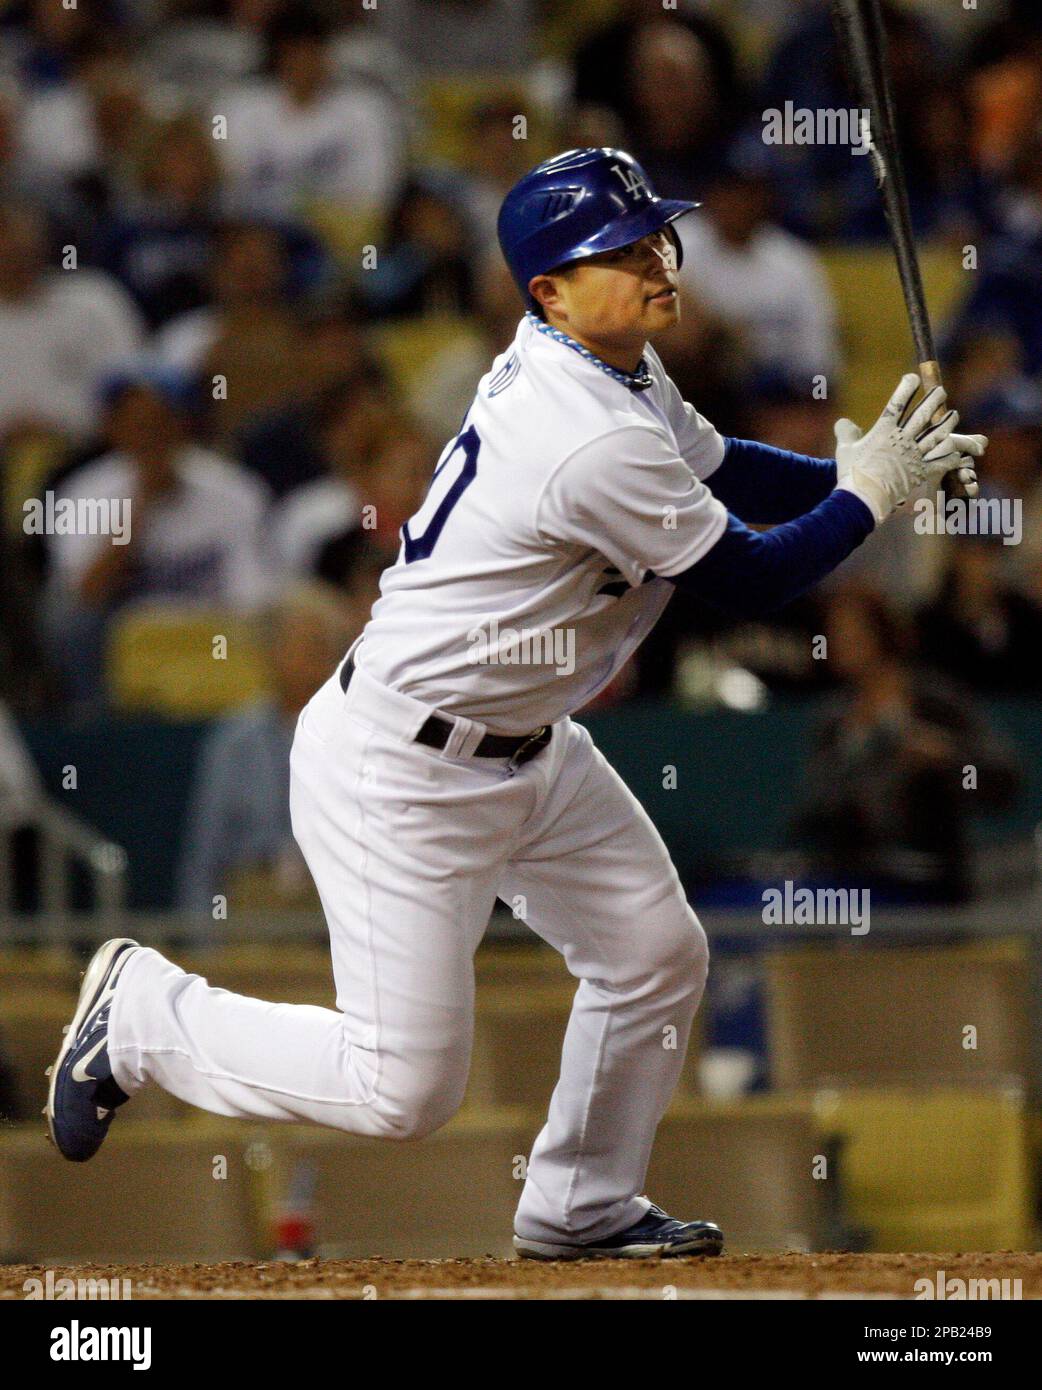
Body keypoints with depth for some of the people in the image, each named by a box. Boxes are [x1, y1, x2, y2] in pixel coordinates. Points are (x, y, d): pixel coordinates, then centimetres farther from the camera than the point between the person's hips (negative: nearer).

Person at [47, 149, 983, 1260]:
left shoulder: (609, 368, 1)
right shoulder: (597, 443, -28)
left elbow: (716, 468, 16)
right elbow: (750, 579, -18)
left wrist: (873, 464, 3)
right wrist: (867, 495, -5)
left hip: (528, 752, 10)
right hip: (403, 777, -10)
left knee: (657, 957, 13)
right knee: (402, 1091, -7)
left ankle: (581, 1209, 32)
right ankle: (144, 1012, 12)